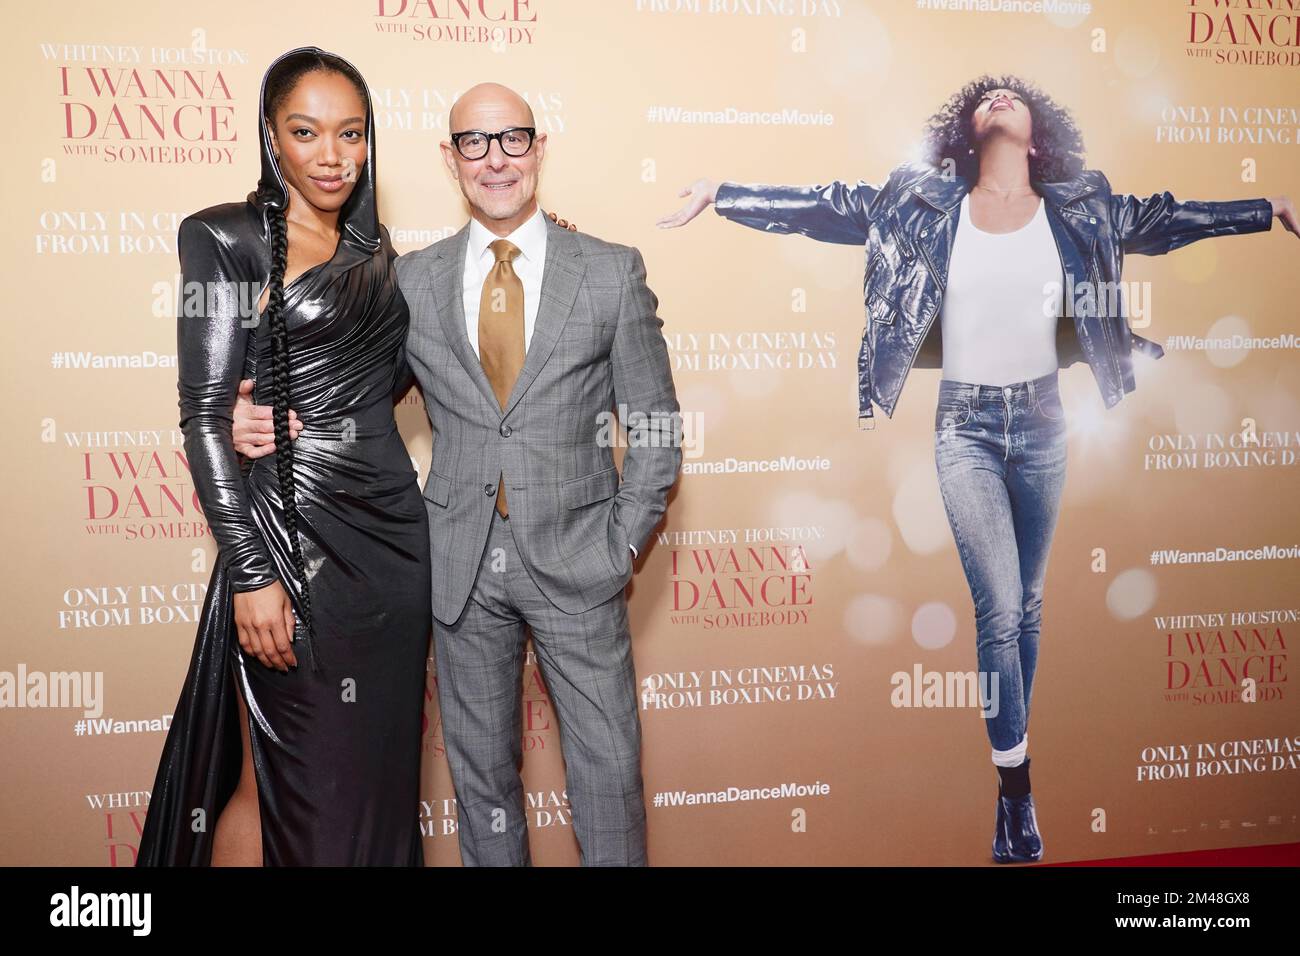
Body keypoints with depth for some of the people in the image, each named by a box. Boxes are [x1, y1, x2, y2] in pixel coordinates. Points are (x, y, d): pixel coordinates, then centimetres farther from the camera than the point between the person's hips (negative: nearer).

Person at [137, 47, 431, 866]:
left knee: (375, 772, 14)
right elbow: (205, 415, -11)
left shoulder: (376, 251, 13)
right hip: (295, 531, -6)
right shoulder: (226, 238, -6)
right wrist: (251, 572, -16)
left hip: (394, 528, 6)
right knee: (282, 780, 4)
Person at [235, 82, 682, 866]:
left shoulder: (613, 271, -2)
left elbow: (656, 426, 0)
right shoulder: (411, 282, 3)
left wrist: (626, 543, -6)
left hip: (575, 561, -2)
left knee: (608, 766, 5)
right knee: (480, 768, 16)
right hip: (462, 563, 2)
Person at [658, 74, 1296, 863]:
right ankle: (1017, 788, 3)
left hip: (1041, 418, 2)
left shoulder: (1076, 208, 3)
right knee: (1000, 608, -7)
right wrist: (719, 194, -8)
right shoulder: (926, 204, -1)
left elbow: (1160, 220, 6)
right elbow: (828, 208, -2)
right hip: (966, 422, -2)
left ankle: (1009, 750, 28)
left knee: (1028, 605, 11)